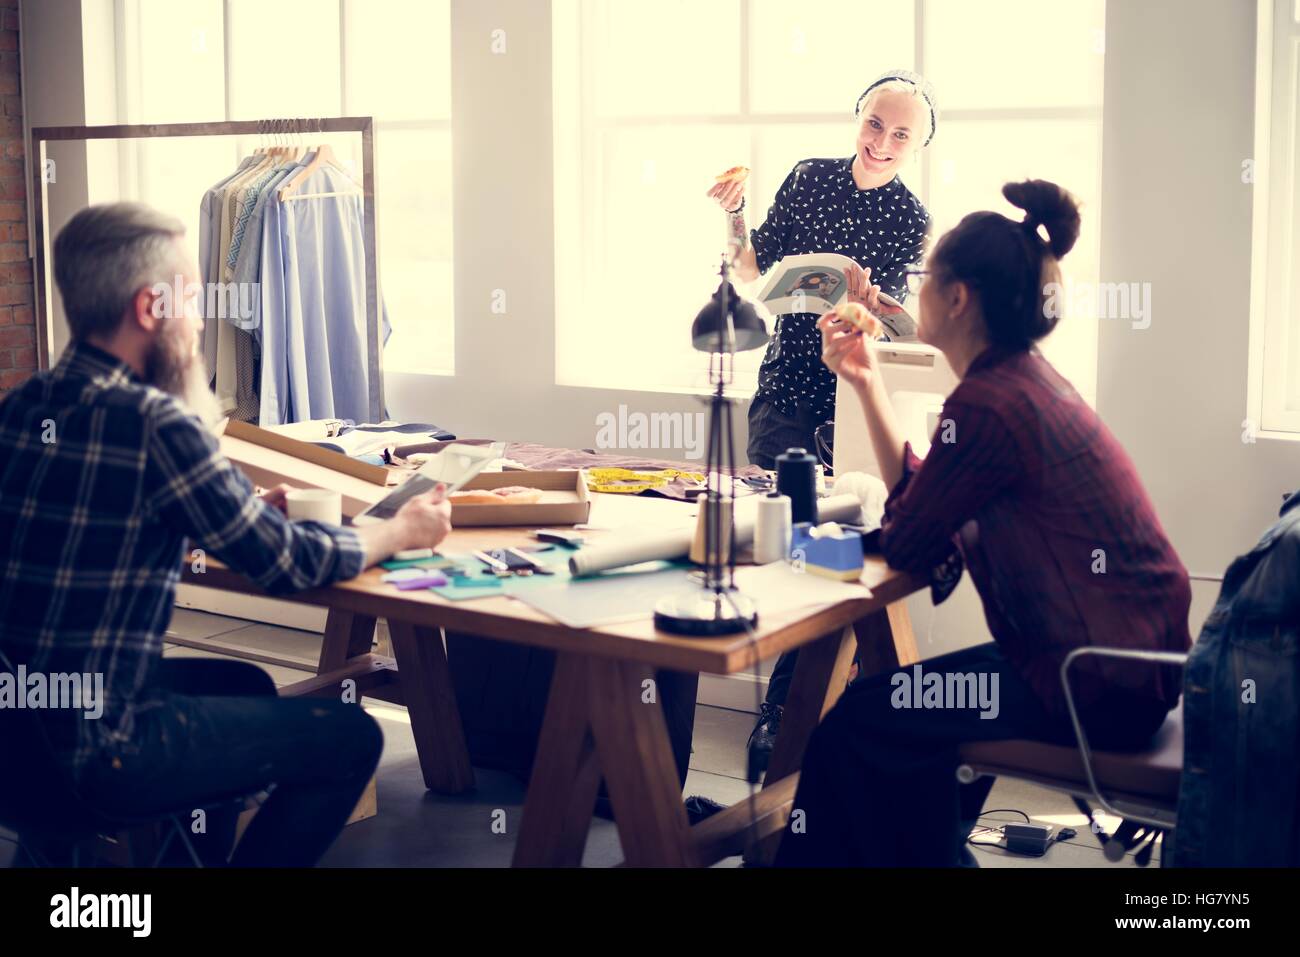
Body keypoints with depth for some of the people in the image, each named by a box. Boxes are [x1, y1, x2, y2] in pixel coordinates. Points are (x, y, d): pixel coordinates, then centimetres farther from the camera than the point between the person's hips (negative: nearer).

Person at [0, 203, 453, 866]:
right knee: (351, 737, 4)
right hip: (94, 751, -9)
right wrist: (402, 531, 4)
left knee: (247, 684, 29)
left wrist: (249, 512, 12)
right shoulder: (150, 421, -22)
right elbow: (290, 564, -13)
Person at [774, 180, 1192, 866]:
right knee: (920, 705, 27)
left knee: (859, 723, -4)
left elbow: (904, 544, -14)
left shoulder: (988, 405, -22)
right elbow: (921, 499, 13)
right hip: (1129, 656, 10)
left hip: (1102, 684, -10)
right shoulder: (1027, 377, 9)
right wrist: (867, 383, 13)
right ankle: (932, 855, 42)